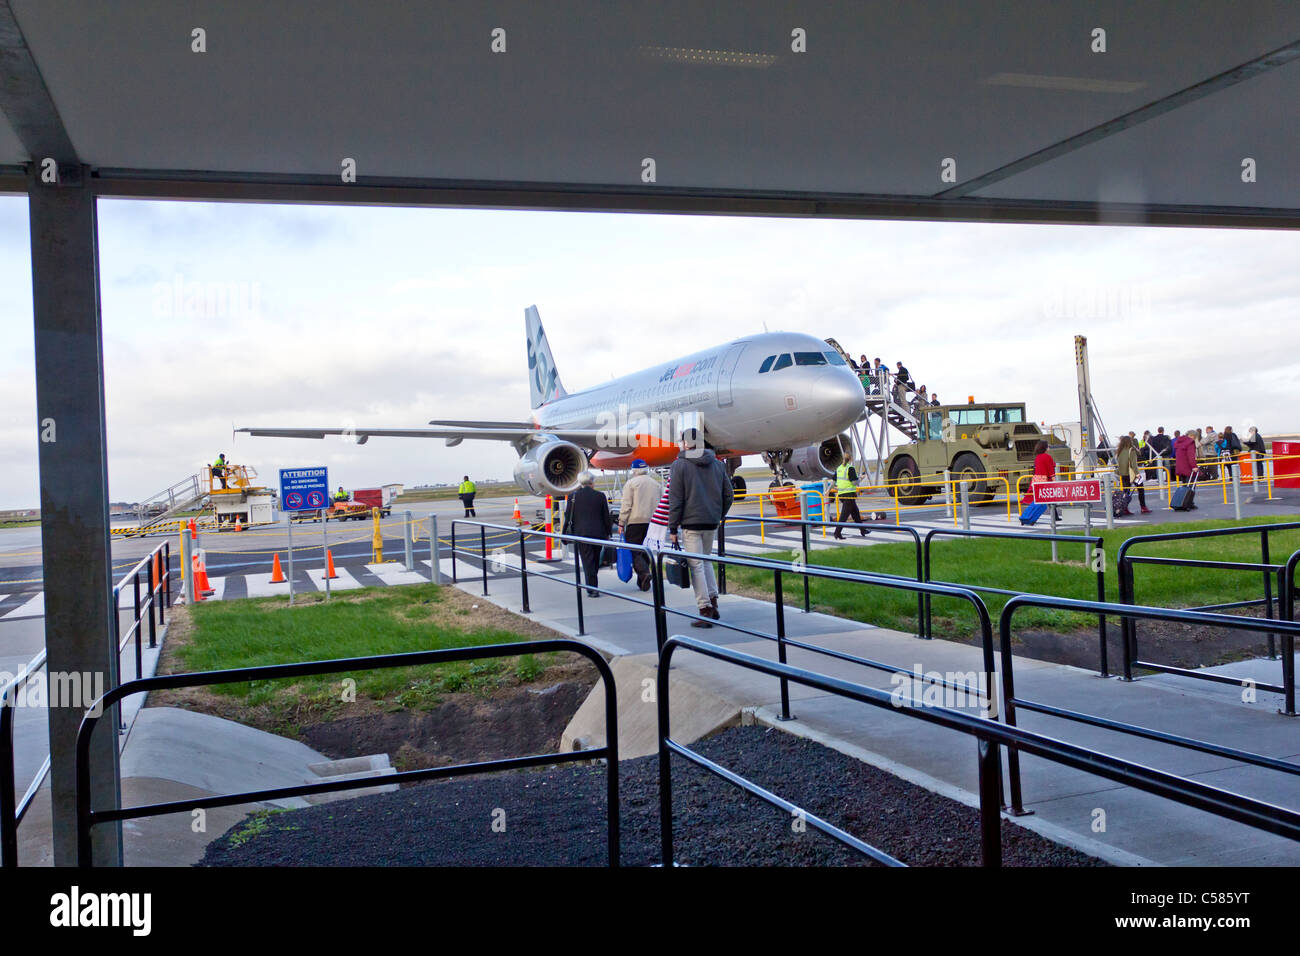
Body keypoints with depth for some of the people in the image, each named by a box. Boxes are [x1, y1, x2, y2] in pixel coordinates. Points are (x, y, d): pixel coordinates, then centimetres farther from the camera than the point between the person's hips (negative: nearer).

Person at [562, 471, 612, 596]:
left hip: (581, 533, -1)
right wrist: (607, 533, 13)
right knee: (595, 560, 16)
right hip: (598, 533, 1)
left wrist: (565, 534, 11)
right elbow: (606, 517, 4)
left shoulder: (573, 497, -1)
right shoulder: (600, 496, 0)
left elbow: (568, 517, 2)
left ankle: (592, 589, -7)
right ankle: (592, 586, 26)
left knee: (587, 561, 0)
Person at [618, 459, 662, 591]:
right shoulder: (656, 484, 14)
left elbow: (626, 505, -8)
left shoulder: (631, 483, -3)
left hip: (635, 521, -5)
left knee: (633, 550, -3)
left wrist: (621, 523, -5)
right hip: (652, 522, 5)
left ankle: (644, 572, -24)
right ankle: (642, 581, 13)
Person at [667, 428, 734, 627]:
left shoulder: (680, 465, -6)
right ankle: (713, 601, 13)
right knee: (706, 560, 21)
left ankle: (705, 611, -2)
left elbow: (675, 500, -8)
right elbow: (728, 494, 10)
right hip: (712, 522, 5)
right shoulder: (717, 463, 9)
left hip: (691, 523, -5)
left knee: (696, 565, -1)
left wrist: (673, 528, -5)